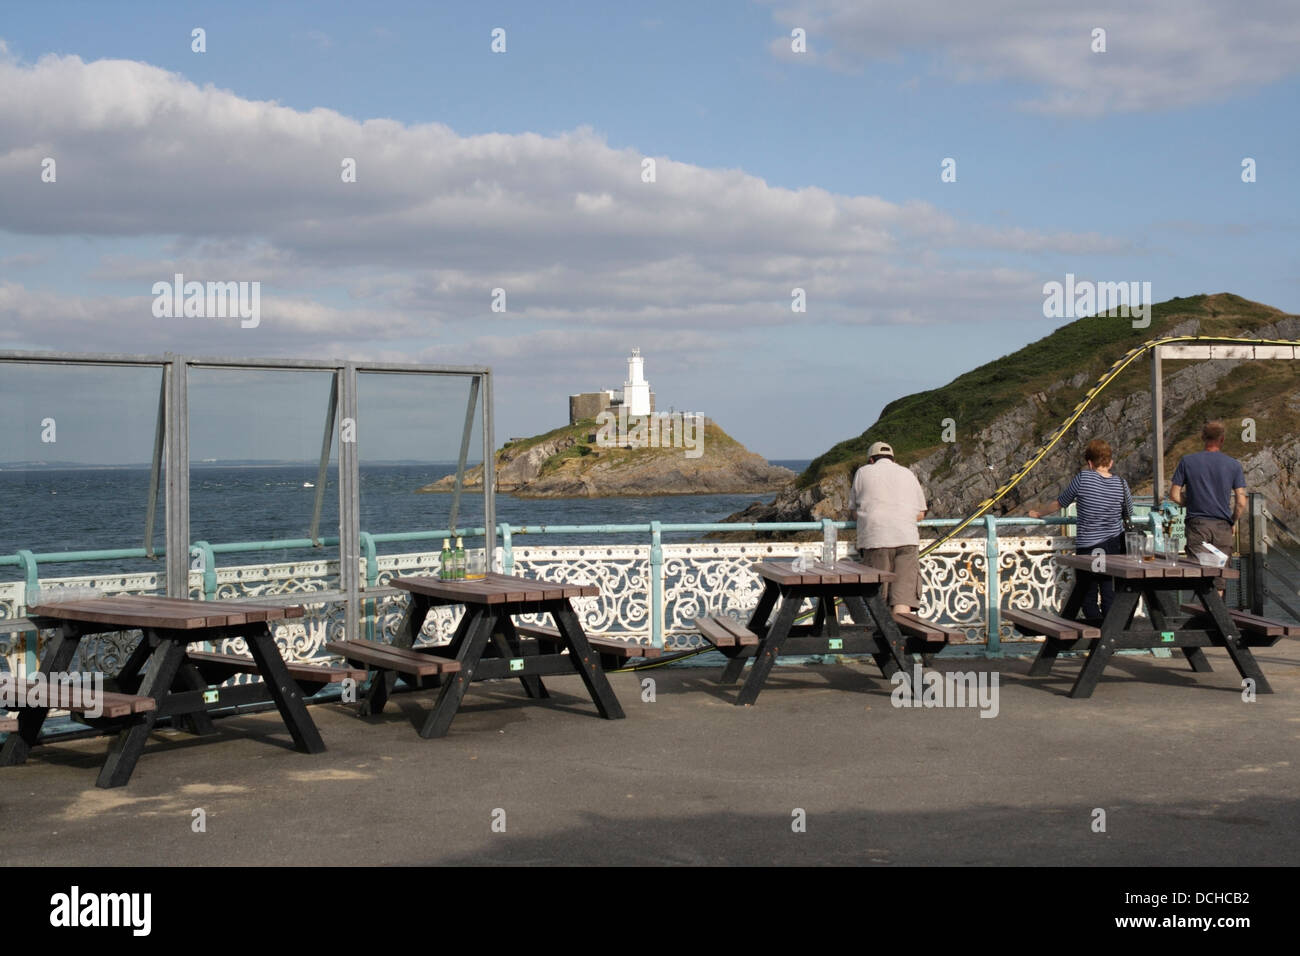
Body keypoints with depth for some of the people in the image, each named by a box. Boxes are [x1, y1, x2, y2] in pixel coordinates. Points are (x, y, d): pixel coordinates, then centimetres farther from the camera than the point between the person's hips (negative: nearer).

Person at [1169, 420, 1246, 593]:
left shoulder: (1187, 461, 0)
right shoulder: (1234, 464, 1)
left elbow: (1174, 496, 0)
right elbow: (1241, 503, -2)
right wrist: (1232, 521, 14)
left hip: (1197, 525, -1)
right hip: (1222, 527, 1)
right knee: (1218, 578, 7)